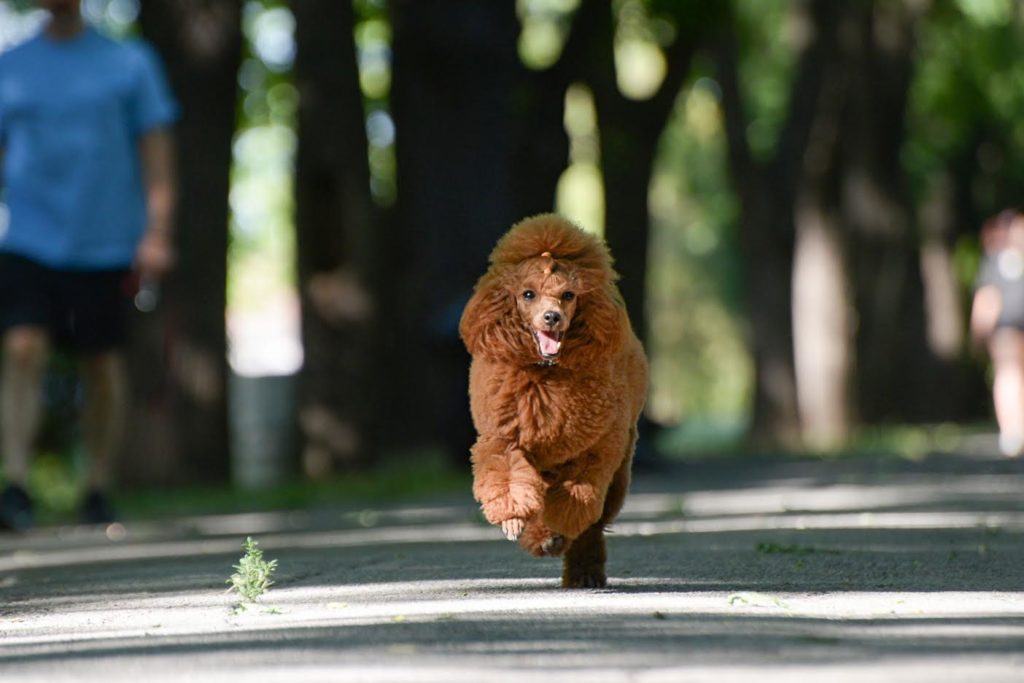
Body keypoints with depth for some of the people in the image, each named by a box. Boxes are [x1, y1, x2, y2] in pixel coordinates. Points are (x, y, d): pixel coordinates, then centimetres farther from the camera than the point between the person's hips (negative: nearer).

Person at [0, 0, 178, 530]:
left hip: (105, 243, -1)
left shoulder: (129, 64, 5)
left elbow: (156, 152, 4)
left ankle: (98, 491, 16)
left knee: (102, 363, 3)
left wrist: (157, 233, -6)